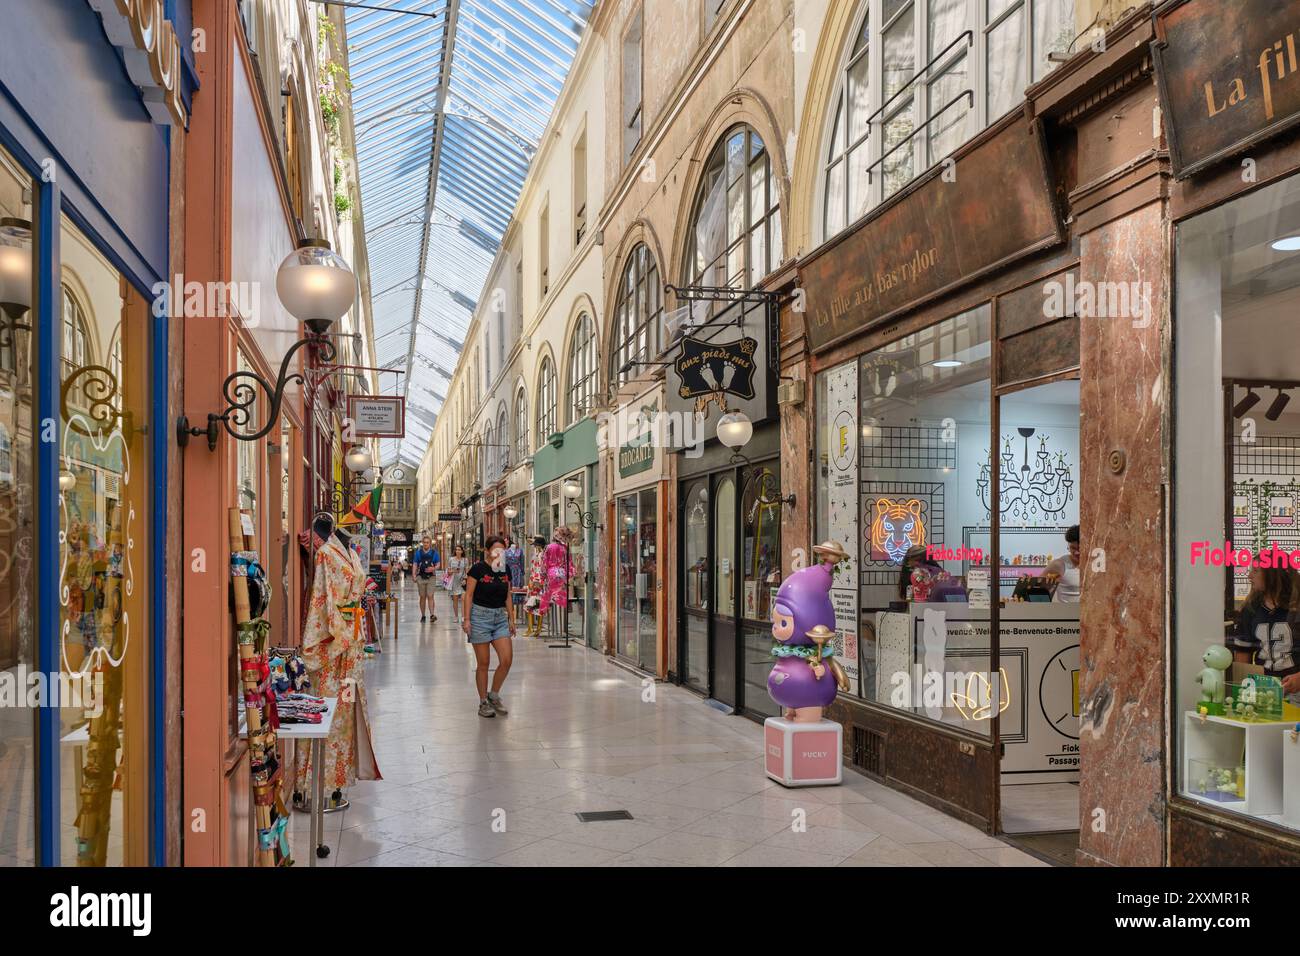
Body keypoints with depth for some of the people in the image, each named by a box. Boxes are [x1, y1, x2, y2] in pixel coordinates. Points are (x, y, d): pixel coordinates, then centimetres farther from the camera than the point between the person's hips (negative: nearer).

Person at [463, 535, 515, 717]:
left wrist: (511, 619, 10)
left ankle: (494, 696, 16)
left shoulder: (505, 571, 8)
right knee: (483, 663, 1)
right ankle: (483, 703, 13)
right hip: (480, 615, -5)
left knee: (507, 659, -4)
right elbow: (469, 595, -8)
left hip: (500, 617, 5)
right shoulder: (478, 569, -8)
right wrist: (466, 619, -13)